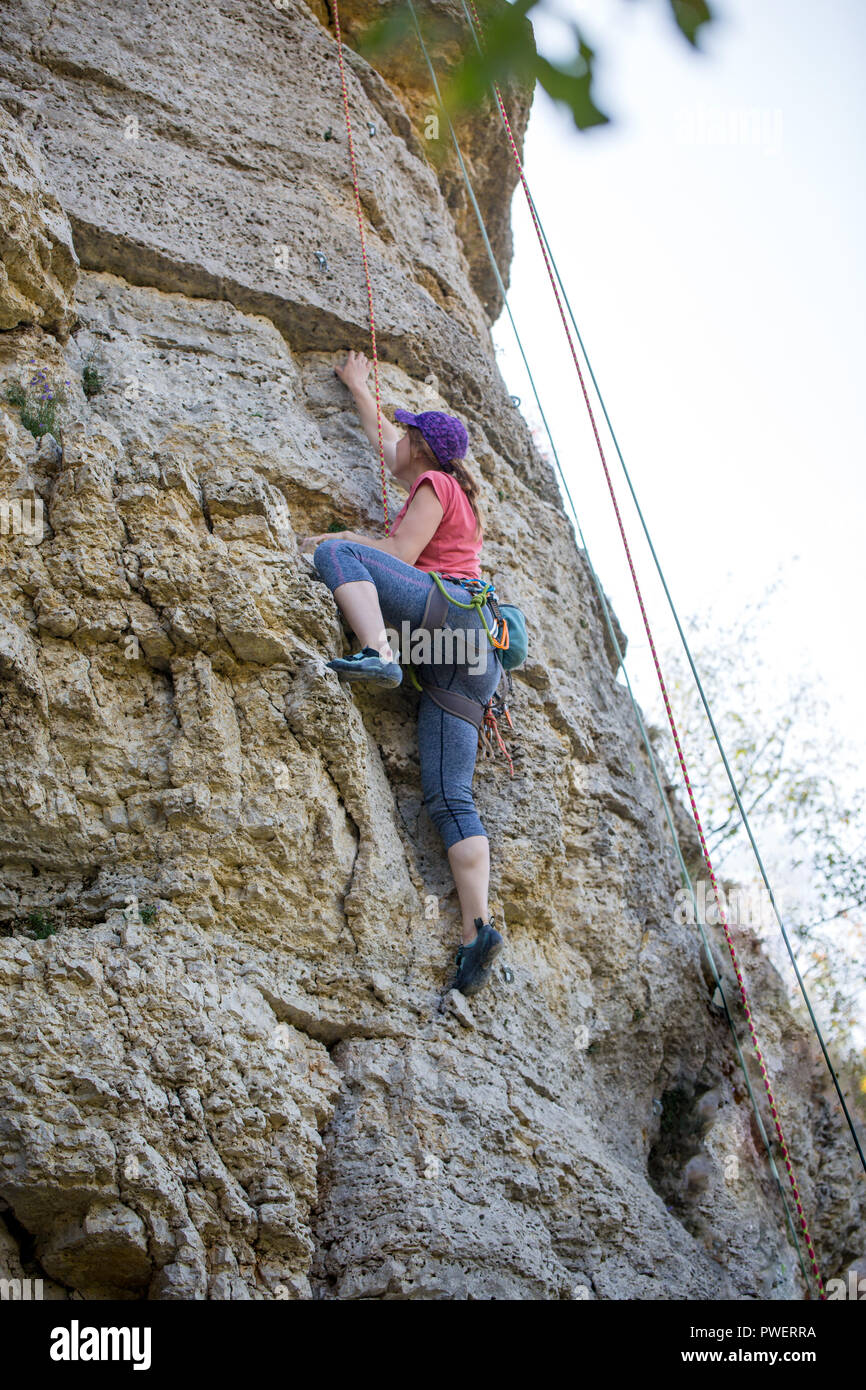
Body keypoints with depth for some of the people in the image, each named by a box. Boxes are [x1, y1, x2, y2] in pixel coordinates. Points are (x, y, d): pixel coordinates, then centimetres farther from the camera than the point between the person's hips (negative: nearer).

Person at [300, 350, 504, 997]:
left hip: (450, 608, -8)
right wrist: (358, 387, 58)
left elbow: (401, 556, -5)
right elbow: (380, 435, 48)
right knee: (450, 798, -5)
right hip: (470, 659, 8)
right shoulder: (448, 486, 34)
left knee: (338, 553, -15)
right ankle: (478, 929, -19)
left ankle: (377, 654, -41)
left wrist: (337, 539, 7)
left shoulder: (435, 484, 9)